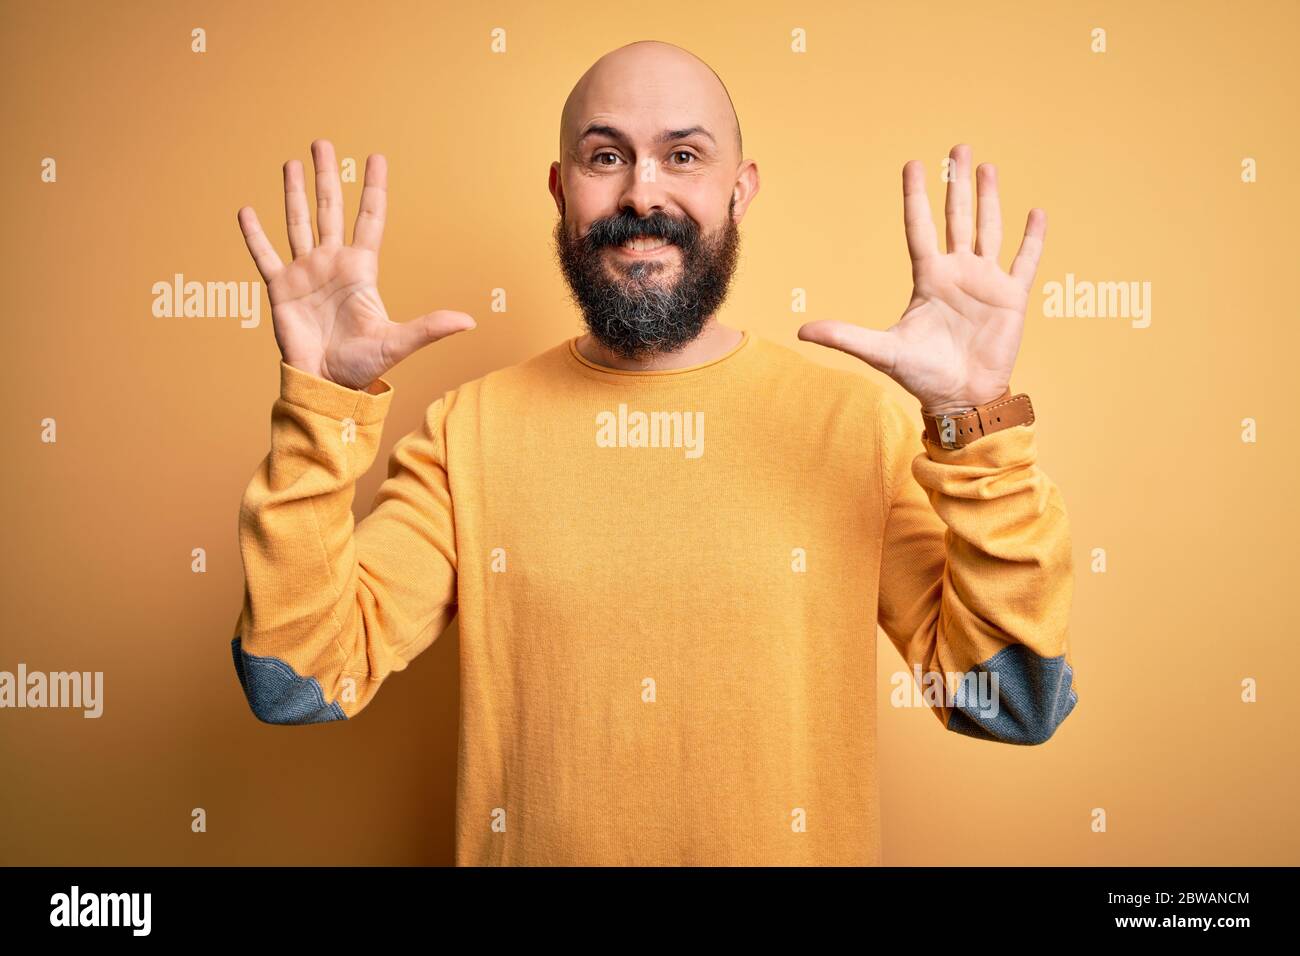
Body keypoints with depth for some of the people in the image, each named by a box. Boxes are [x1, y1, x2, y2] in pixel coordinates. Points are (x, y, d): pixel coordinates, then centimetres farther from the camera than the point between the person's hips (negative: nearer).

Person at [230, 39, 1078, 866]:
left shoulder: (859, 417, -12)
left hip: (800, 844, 0)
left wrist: (974, 421, -25)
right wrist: (324, 402, -23)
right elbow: (299, 685, -13)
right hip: (533, 845, 1)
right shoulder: (469, 427, -9)